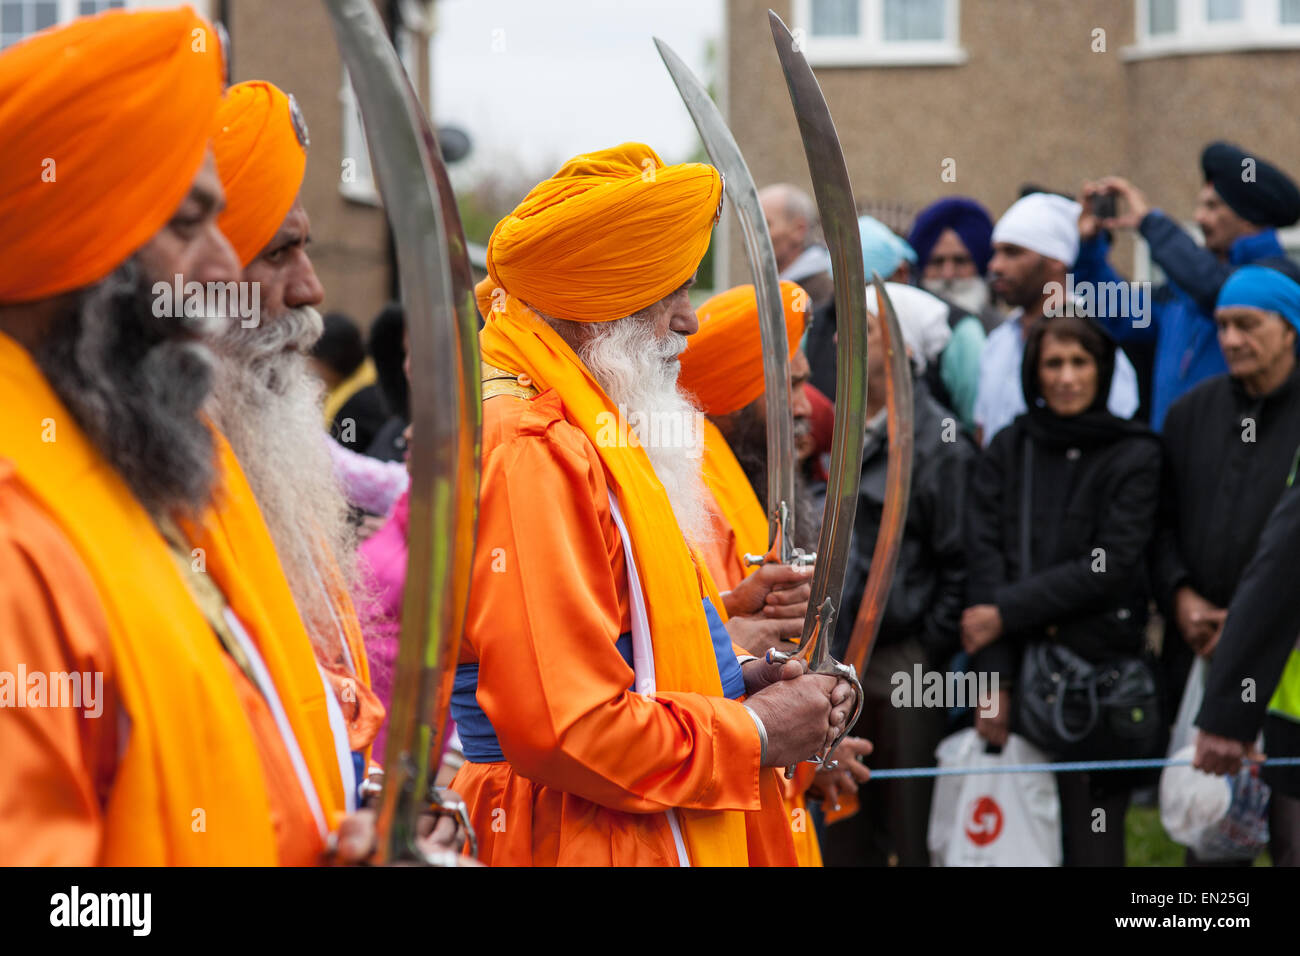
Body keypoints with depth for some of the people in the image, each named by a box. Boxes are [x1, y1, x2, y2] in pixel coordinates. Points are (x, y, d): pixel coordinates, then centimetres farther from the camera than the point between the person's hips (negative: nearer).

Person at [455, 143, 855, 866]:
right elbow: (567, 730, -25)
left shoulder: (578, 439, 15)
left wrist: (736, 678, 5)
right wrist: (753, 732, -14)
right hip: (578, 844, -10)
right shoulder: (531, 453, -19)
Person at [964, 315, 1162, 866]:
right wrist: (995, 679, -10)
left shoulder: (1135, 456, 3)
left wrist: (1007, 610, -10)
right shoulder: (1008, 450, 10)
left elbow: (1111, 566, -7)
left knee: (1092, 841, -4)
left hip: (1098, 671, -2)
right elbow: (983, 562, 0)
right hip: (1015, 665, 2)